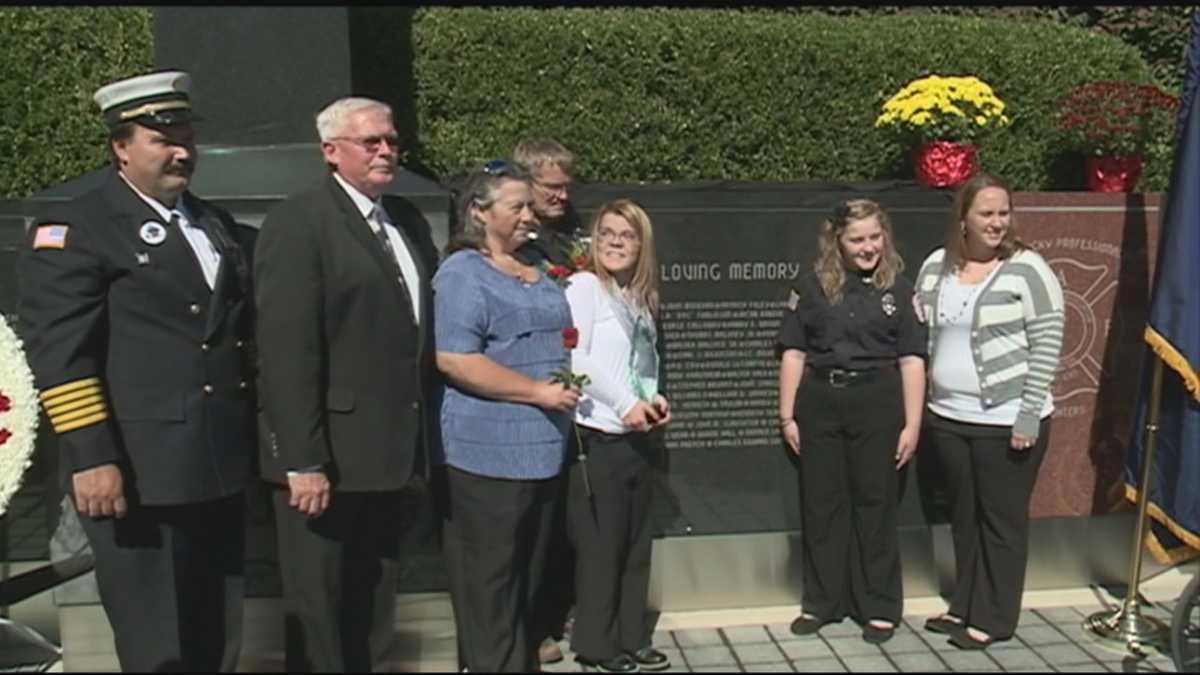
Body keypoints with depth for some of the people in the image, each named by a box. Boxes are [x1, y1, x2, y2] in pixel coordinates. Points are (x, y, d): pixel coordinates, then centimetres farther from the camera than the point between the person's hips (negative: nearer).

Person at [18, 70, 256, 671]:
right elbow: (59, 353, -13)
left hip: (222, 472, 7)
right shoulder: (74, 230, -5)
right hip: (136, 478, -6)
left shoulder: (219, 226, 17)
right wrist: (92, 458, -19)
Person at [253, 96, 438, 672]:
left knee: (373, 613, 20)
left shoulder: (408, 220, 13)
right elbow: (287, 352, -17)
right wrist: (303, 461, -21)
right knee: (319, 617, 10)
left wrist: (421, 445, 10)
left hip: (395, 455, 7)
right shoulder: (296, 223, -11)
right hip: (328, 458, -7)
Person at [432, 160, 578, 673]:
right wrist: (538, 392, -19)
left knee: (528, 573, 18)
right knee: (489, 583, 2)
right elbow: (453, 360, -21)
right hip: (488, 451, -8)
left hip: (543, 448, 8)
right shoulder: (463, 272, -10)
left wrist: (566, 387, 11)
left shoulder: (538, 269, 16)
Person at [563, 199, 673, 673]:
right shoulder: (583, 286, -7)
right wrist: (625, 404, -17)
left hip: (640, 437, 7)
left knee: (636, 543, 13)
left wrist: (655, 398, 1)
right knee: (601, 545, 1)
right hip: (599, 436, -7)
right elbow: (574, 359, -16)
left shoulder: (641, 297, 14)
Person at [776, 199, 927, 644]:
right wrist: (787, 415, 0)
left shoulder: (897, 288, 1)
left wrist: (912, 424, -6)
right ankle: (822, 601, 24)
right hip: (819, 402, 2)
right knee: (820, 504, 9)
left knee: (875, 504, 7)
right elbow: (794, 353, 3)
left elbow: (911, 360, -2)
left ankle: (879, 607, 21)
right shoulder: (814, 286, 3)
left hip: (878, 403, -1)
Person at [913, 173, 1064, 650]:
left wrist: (1029, 416, -15)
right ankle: (964, 605, 31)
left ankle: (993, 619, 19)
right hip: (948, 418, 5)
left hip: (1006, 421, -5)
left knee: (1002, 520, 6)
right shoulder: (935, 267, 5)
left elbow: (1046, 348, -11)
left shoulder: (1027, 269, -9)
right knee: (963, 515, 16)